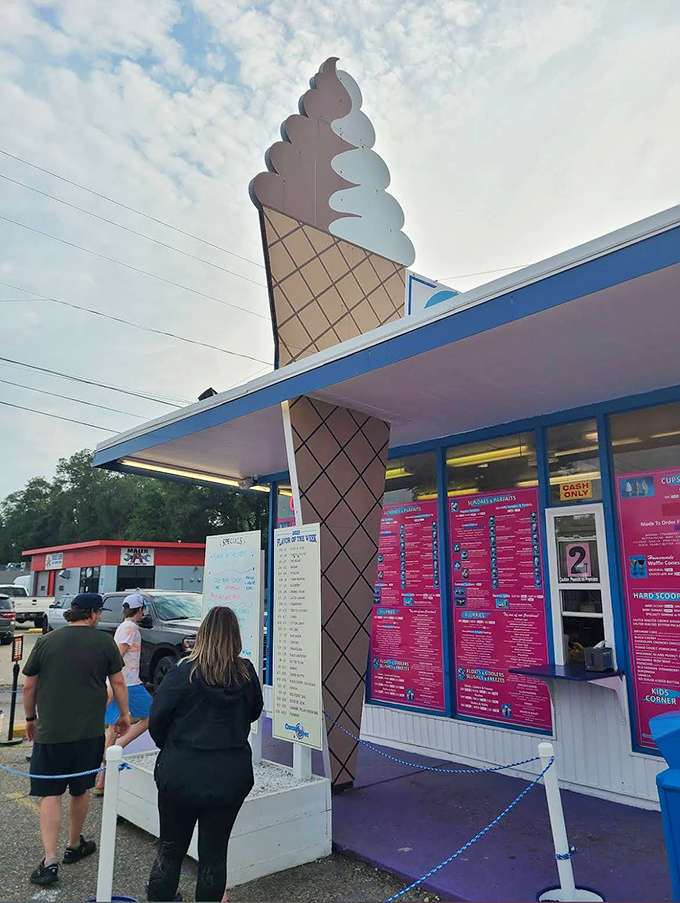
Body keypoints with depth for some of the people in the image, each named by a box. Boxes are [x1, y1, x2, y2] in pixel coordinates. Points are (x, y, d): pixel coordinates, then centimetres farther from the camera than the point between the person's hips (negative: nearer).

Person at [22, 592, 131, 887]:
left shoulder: (46, 642, -2)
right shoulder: (104, 642, -5)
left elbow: (29, 687, 4)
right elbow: (118, 682, 0)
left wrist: (31, 718, 19)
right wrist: (124, 715, 14)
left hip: (50, 732, 0)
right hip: (89, 732, 0)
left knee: (50, 795, 8)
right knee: (81, 791, 18)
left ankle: (49, 861, 1)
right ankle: (75, 846, 34)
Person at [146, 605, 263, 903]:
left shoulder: (183, 673, -15)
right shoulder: (246, 673, -7)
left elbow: (156, 721, -7)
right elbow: (254, 712, 9)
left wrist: (169, 748, 11)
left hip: (181, 773, -1)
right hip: (231, 776, 2)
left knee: (170, 849, 18)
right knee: (214, 852, 16)